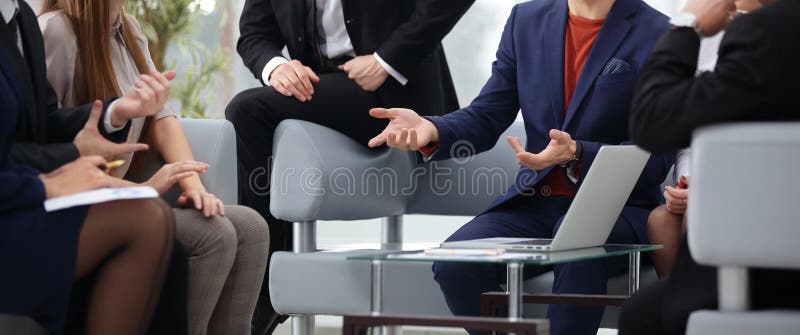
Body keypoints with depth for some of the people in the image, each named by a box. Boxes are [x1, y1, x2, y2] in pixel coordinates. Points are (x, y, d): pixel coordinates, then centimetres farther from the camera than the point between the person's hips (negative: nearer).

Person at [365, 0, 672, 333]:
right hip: (535, 202, 4)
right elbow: (486, 119, 10)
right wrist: (430, 130, -12)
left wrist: (576, 154, -26)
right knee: (455, 264, -24)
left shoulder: (657, 35, -5)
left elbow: (657, 157, -9)